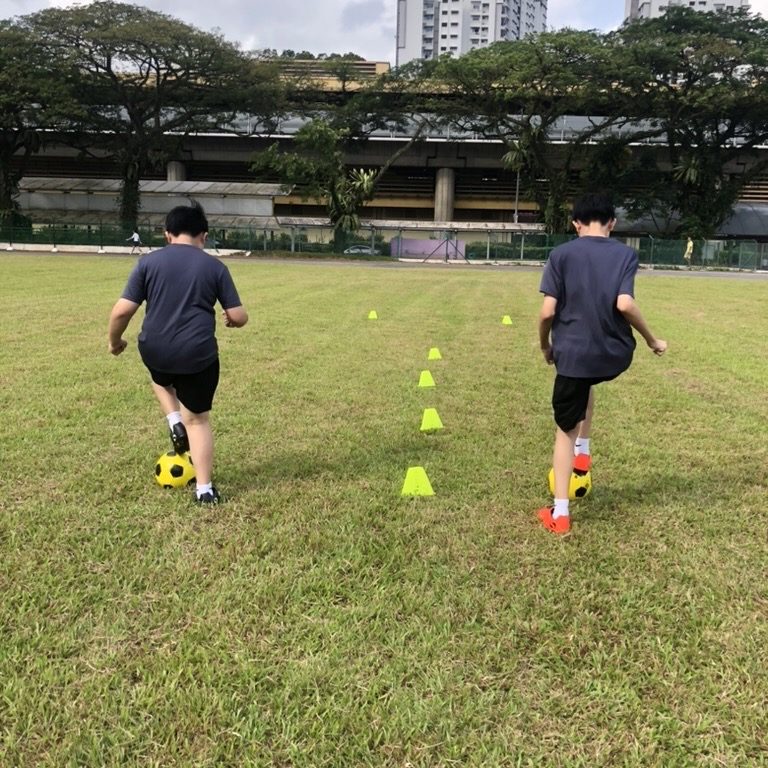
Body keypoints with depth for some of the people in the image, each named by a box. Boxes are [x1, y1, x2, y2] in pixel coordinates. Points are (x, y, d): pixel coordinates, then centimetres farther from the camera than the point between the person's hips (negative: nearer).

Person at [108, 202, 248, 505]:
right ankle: (205, 490, 13)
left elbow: (121, 311, -4)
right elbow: (239, 317, 1)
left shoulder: (148, 262, 0)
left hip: (155, 351, 1)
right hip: (198, 356, -1)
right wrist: (230, 320, 25)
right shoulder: (215, 267, 0)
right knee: (198, 420, 14)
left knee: (161, 378, 38)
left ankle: (175, 424, 17)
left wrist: (114, 341, 14)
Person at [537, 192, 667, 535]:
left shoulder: (561, 254, -2)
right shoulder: (626, 254, 0)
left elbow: (547, 311, -9)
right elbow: (624, 304, -14)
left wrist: (545, 346, 9)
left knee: (565, 430, 10)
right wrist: (652, 339, 0)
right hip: (614, 355, 2)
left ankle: (560, 512, 10)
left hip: (572, 353, -2)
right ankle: (583, 450, 31)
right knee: (588, 383, 38)